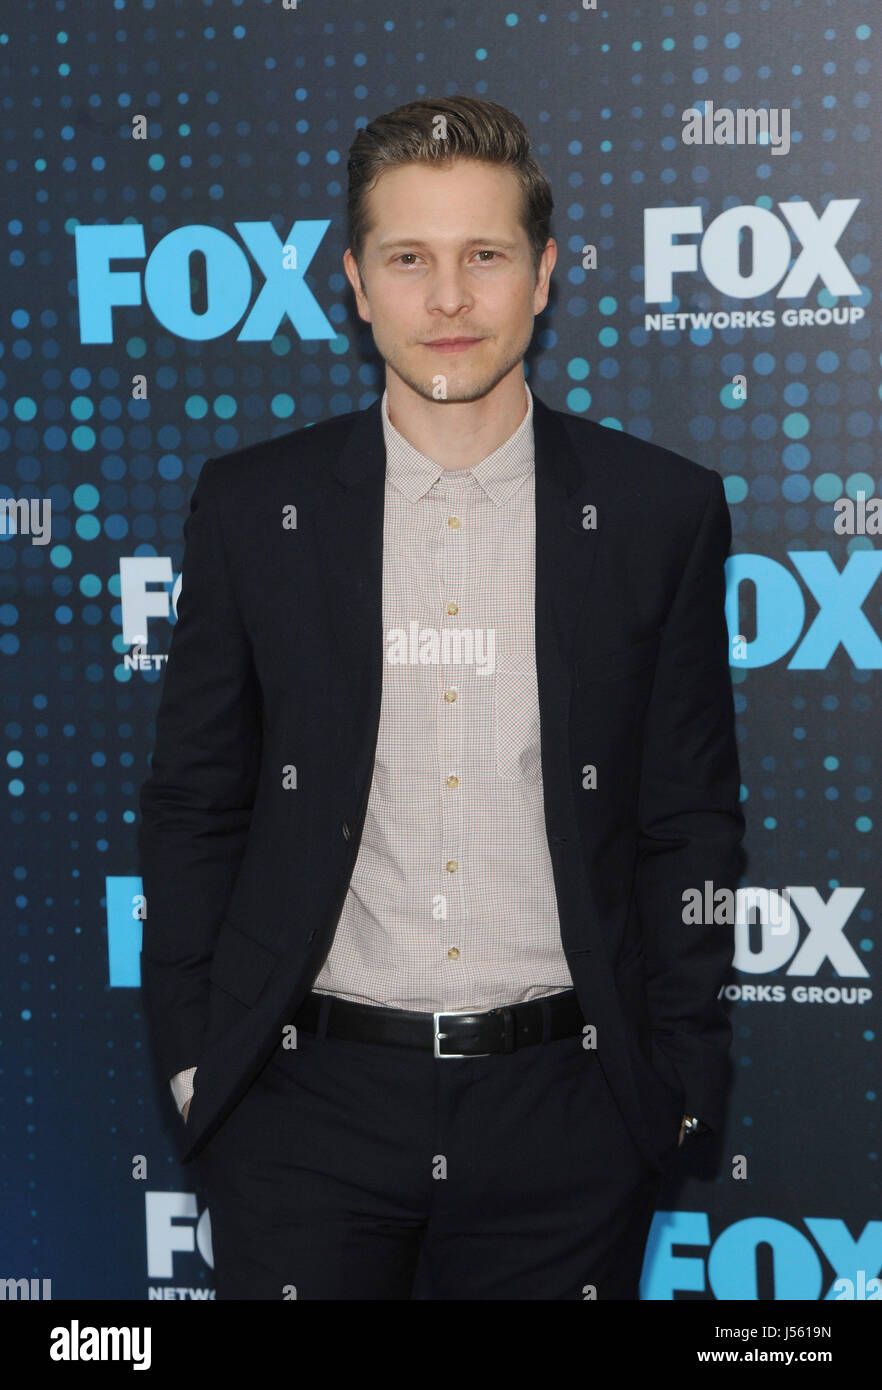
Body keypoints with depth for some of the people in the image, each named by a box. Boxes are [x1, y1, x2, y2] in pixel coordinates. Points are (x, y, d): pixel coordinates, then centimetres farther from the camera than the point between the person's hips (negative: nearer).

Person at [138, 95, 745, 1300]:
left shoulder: (660, 511, 0)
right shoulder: (252, 507, 1)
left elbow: (690, 819, 4)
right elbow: (193, 804, 6)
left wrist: (682, 1074, 2)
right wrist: (191, 1058, 2)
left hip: (563, 1109, 0)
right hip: (309, 1103, 0)